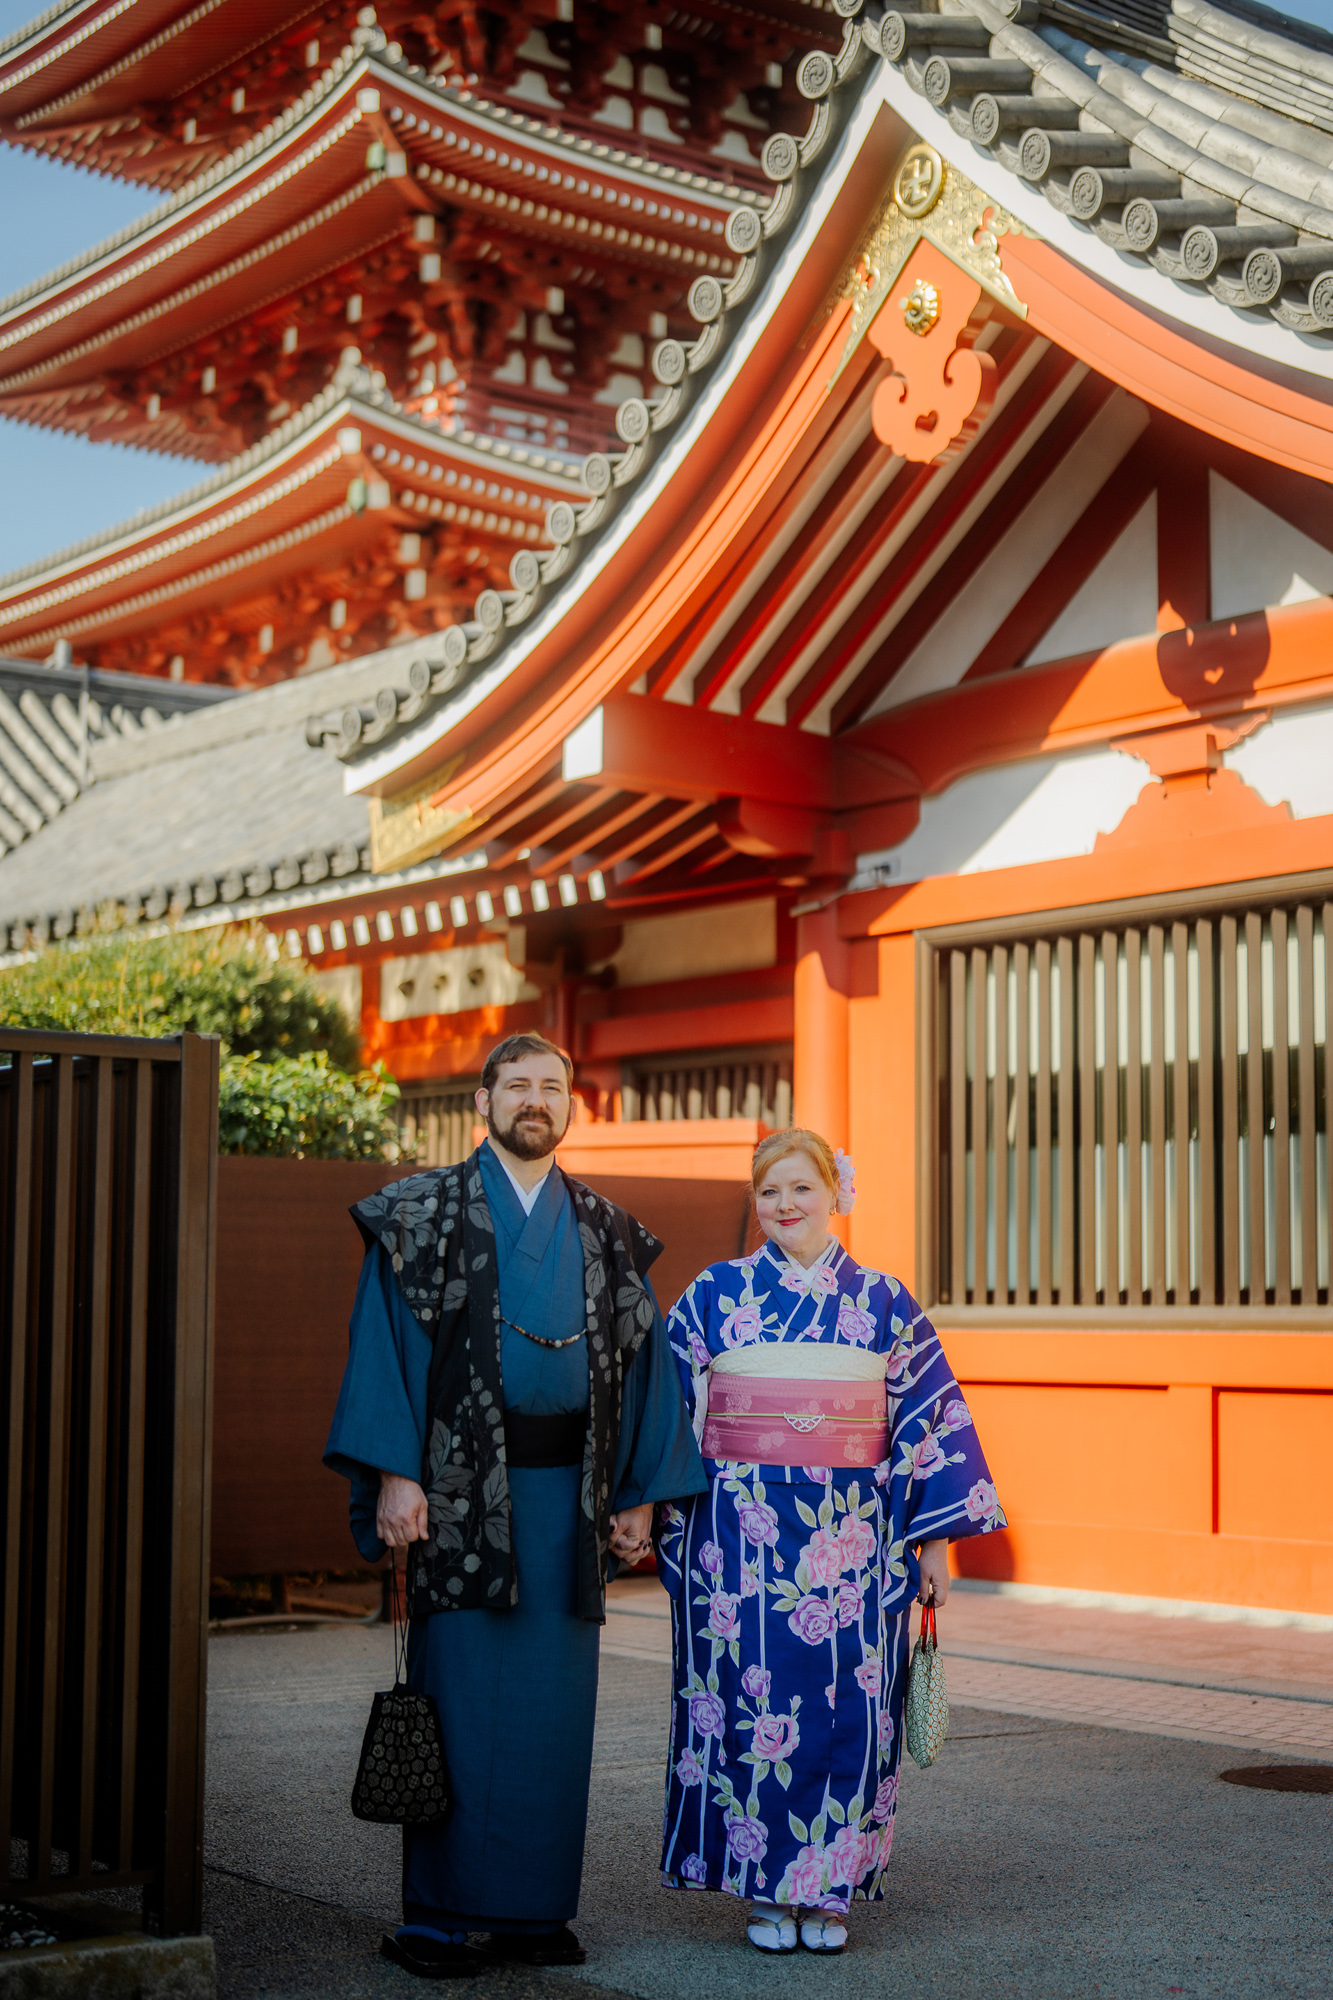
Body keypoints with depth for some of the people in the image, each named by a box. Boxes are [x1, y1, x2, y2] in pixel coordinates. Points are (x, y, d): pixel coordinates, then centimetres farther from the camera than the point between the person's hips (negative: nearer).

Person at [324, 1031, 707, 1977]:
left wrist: (641, 1494, 5)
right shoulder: (425, 1215, 3)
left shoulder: (608, 1234, 12)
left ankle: (535, 1908, 14)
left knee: (555, 1701, 5)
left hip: (568, 1492, 3)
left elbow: (642, 1363, 11)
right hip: (463, 1484, -3)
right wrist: (395, 1472, -13)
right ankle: (439, 1914, 6)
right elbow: (388, 1342, -3)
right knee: (459, 1696, -2)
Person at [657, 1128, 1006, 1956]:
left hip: (853, 1536, 1)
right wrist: (655, 1515, 3)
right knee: (754, 1693, -1)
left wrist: (937, 1538, 2)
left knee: (847, 1702, 0)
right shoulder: (716, 1294, 5)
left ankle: (829, 1891, 12)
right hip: (740, 1531, 0)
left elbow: (930, 1418, 6)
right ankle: (766, 1889, 12)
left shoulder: (885, 1302, 6)